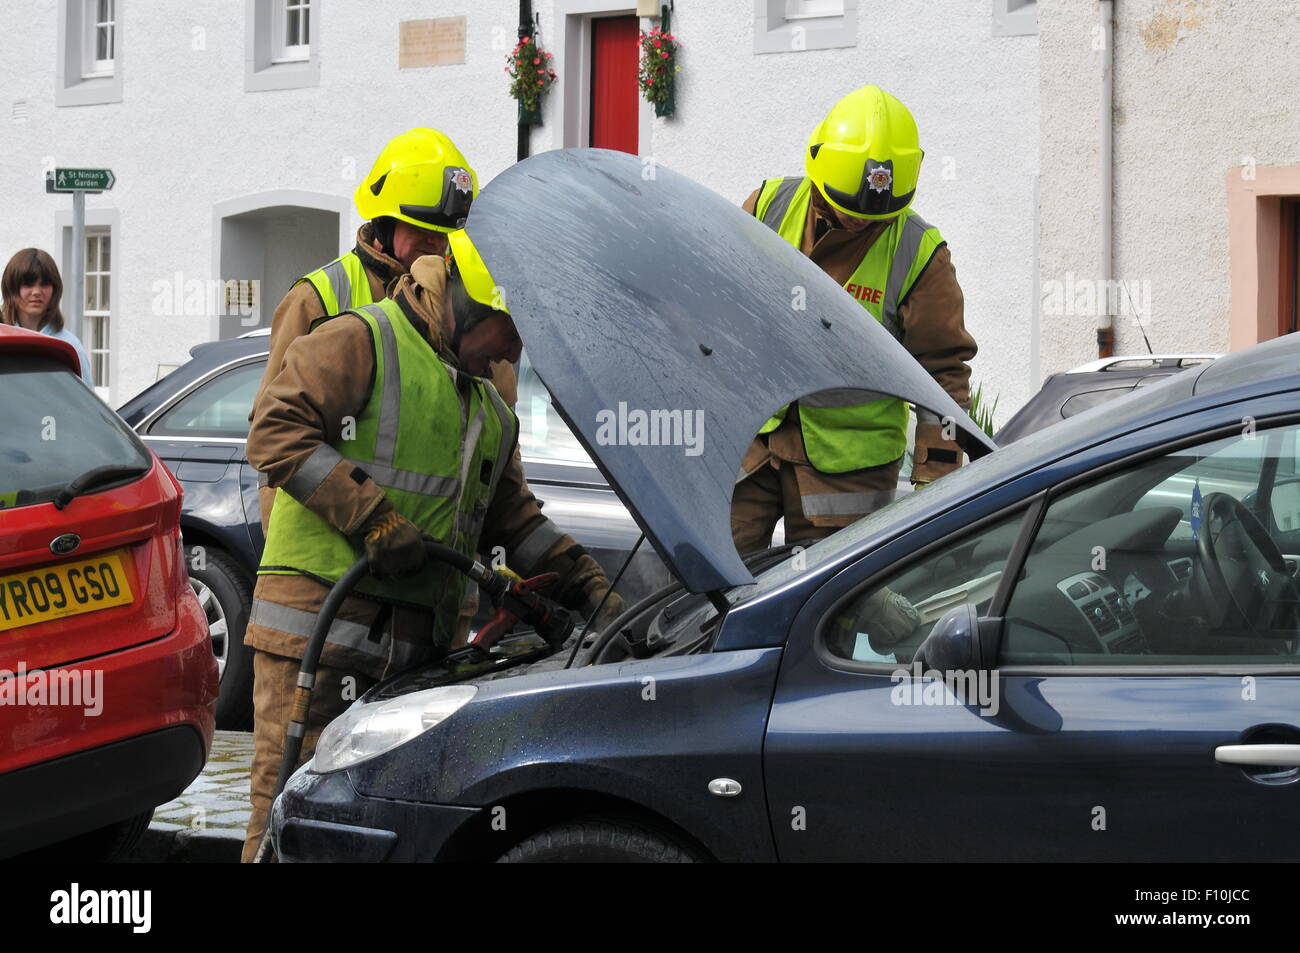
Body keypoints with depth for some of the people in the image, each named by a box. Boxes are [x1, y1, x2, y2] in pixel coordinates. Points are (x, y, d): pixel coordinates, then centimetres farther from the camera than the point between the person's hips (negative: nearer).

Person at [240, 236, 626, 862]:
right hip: (319, 619, -8)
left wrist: (593, 592, 17)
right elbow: (275, 432, -12)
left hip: (418, 646, 8)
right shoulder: (361, 343, -1)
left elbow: (515, 522, 29)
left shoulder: (490, 413, 26)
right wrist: (372, 516, -17)